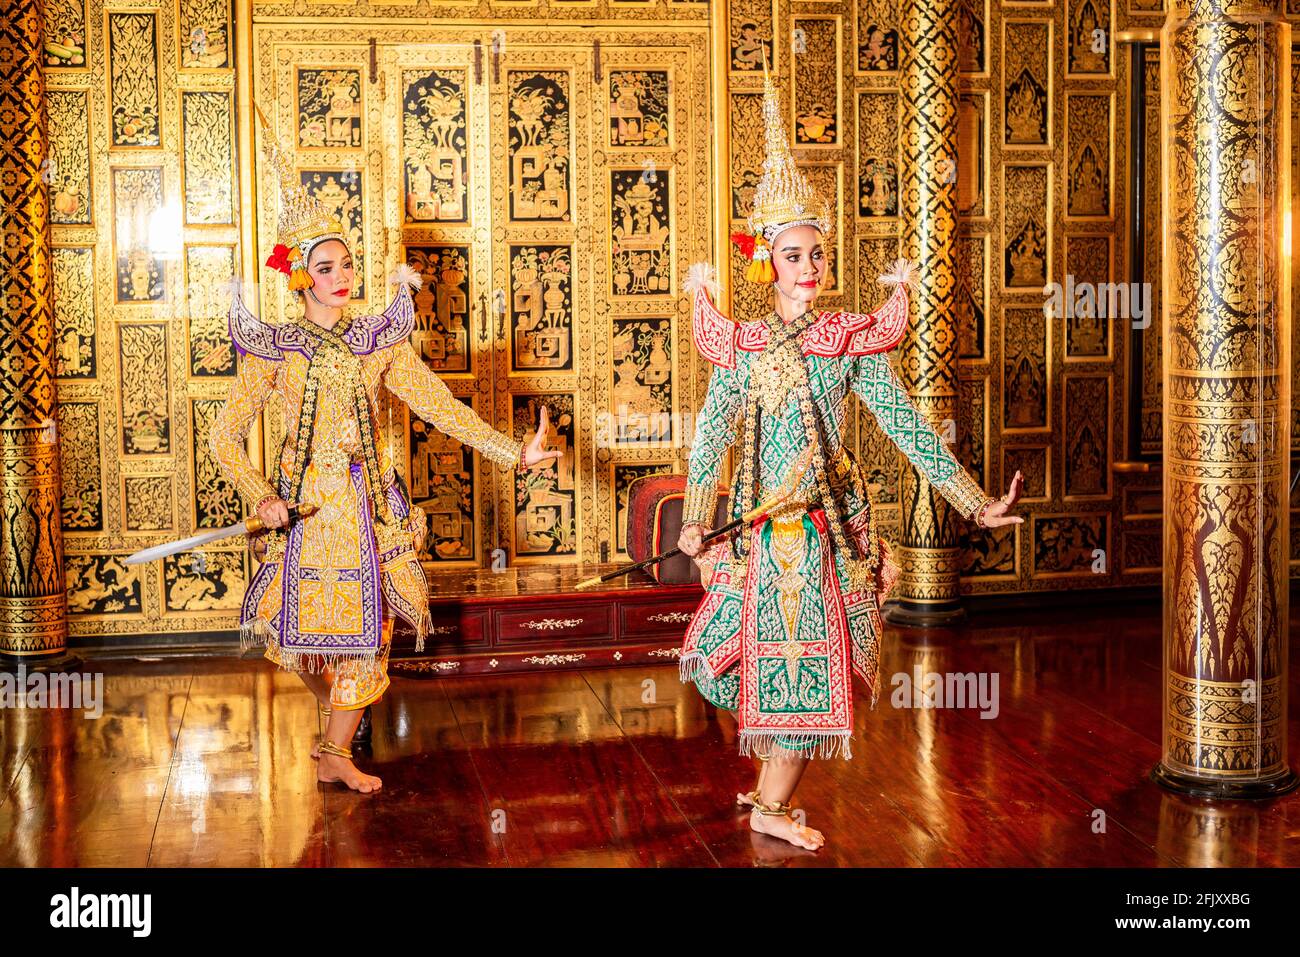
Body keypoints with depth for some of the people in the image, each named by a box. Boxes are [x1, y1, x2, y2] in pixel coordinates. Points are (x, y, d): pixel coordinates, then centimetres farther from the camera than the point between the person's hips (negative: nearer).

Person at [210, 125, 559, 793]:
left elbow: (439, 405, -2)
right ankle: (336, 708, 32)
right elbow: (225, 436, -3)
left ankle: (334, 753, 17)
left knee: (367, 627, 3)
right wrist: (262, 496, -18)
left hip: (368, 503, 2)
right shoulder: (276, 349, -3)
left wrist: (511, 452, -11)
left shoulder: (377, 339, 3)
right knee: (304, 624, 0)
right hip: (305, 504, -2)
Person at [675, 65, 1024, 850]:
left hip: (832, 520, 1)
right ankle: (771, 804, 21)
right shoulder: (742, 347, 0)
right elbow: (712, 437, 0)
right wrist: (697, 522, -8)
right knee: (789, 660, 4)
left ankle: (771, 796, 23)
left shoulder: (851, 341, -1)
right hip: (764, 522, -1)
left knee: (816, 664, 5)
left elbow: (908, 426, -1)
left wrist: (974, 502, -3)